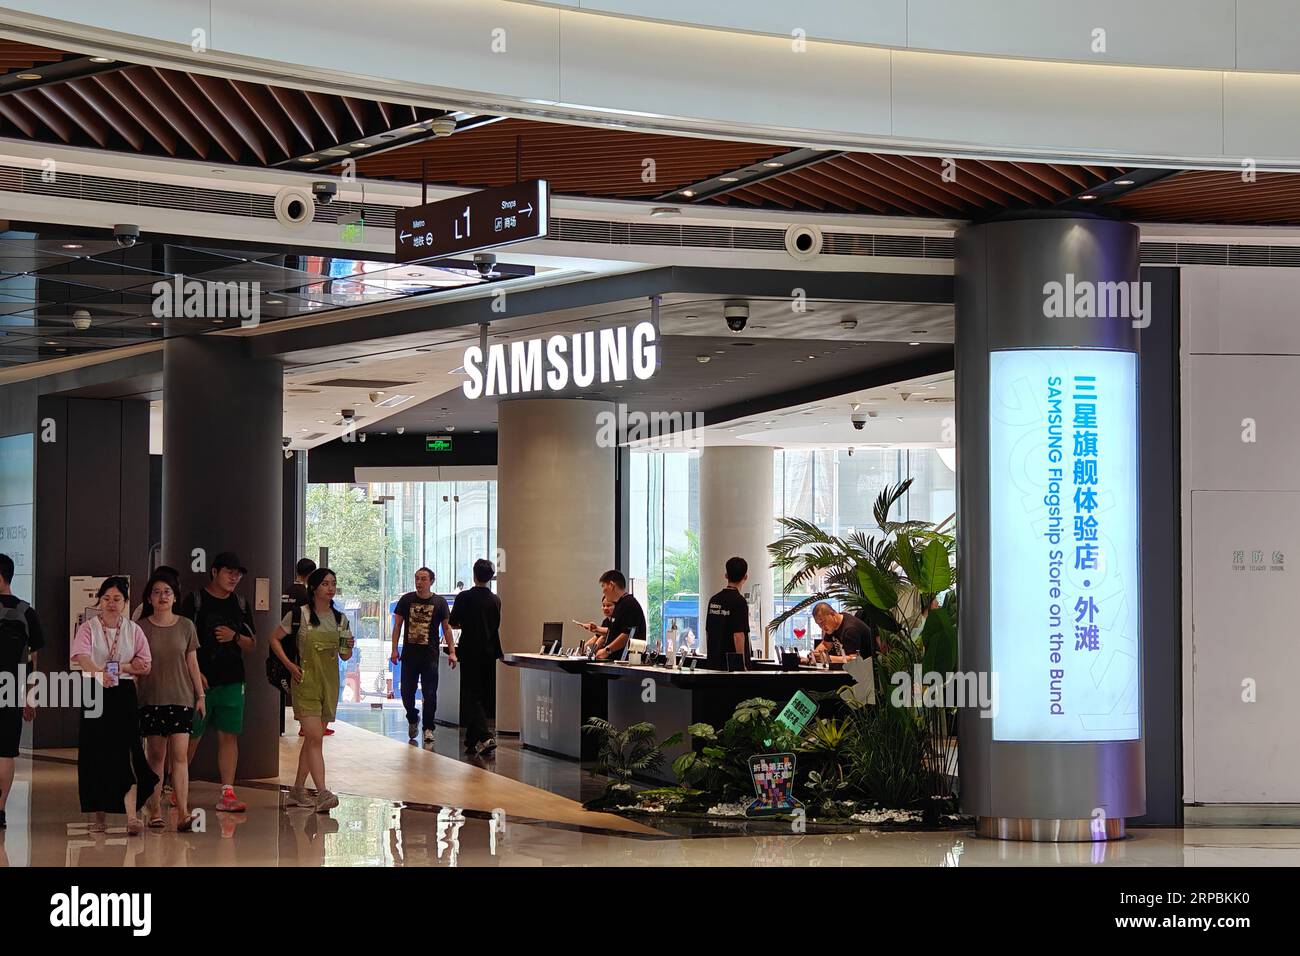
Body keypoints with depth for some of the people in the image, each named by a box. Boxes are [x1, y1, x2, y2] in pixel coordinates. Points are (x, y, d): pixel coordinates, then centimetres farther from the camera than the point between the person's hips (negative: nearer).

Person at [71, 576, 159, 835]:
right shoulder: (88, 629, 0)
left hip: (124, 695, 0)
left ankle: (131, 816, -19)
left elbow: (145, 667, 3)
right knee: (96, 756, 3)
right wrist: (99, 674, -40)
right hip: (95, 697, 0)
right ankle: (99, 816, 14)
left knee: (126, 754, -11)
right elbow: (82, 658, -20)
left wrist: (118, 669, -13)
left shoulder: (133, 630, 6)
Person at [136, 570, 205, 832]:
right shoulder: (141, 628, 3)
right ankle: (155, 812, 10)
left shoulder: (185, 626, 6)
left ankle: (183, 813, -15)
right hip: (151, 699, 0)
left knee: (180, 754, -8)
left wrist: (200, 695, 9)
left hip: (181, 697, 0)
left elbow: (192, 663, 11)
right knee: (156, 755, 3)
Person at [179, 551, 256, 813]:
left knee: (229, 735, -1)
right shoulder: (195, 600, -2)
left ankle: (227, 793, -1)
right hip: (200, 680, -4)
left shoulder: (240, 605, 13)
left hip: (231, 681, 4)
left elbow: (251, 644, 16)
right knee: (192, 736, 3)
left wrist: (235, 637, -5)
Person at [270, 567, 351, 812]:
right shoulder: (299, 615, -6)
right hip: (306, 681, -5)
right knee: (314, 737, -14)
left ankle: (298, 789, 20)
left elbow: (344, 656, 14)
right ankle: (322, 793, -21)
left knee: (312, 738, 11)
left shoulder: (340, 618, 8)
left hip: (330, 682, 5)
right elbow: (274, 639, 3)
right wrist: (289, 665, -6)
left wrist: (348, 649, -9)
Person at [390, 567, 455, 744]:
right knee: (407, 692, 6)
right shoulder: (406, 600, 4)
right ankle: (412, 720, 31)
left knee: (430, 694, -3)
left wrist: (451, 651, -3)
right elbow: (397, 625, 7)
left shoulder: (440, 602, 1)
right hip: (409, 653, 2)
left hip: (430, 654, -2)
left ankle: (428, 728, 6)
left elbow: (446, 628, 4)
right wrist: (394, 650, 0)